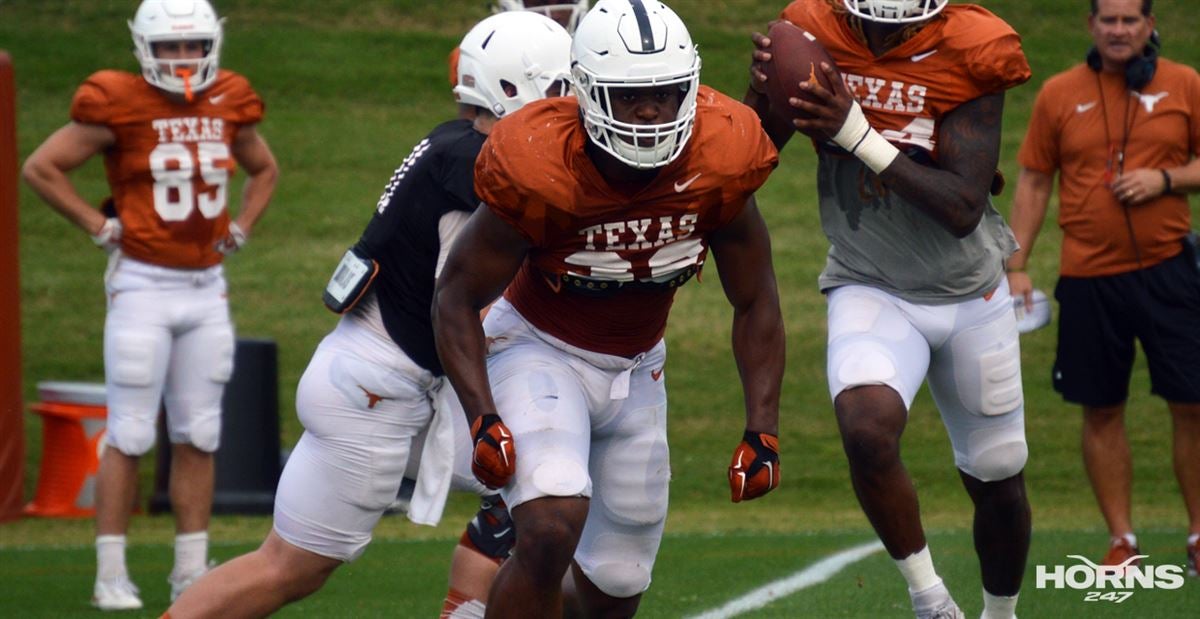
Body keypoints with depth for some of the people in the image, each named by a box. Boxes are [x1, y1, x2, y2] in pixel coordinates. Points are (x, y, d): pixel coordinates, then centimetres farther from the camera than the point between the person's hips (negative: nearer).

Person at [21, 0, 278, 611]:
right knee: (130, 434, -5)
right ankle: (111, 576, 0)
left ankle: (192, 574, 13)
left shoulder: (228, 104, 6)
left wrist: (239, 228, 11)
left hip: (206, 286, 5)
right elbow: (41, 167, -5)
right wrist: (99, 227, -7)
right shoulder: (120, 105, -10)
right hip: (143, 282, -5)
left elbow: (264, 170, 26)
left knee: (199, 435, 7)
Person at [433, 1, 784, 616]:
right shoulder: (539, 175, -29)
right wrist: (483, 421, -26)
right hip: (539, 350, -5)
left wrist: (762, 429, -10)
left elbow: (755, 302, -4)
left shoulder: (718, 167, -19)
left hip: (635, 368, 5)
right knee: (552, 531, -30)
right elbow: (457, 295, -16)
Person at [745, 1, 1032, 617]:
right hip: (869, 291, 0)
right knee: (867, 429, -30)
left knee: (997, 480, 13)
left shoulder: (969, 56, -18)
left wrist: (859, 136, -33)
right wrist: (761, 92, -27)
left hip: (970, 294, 0)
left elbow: (962, 210, -24)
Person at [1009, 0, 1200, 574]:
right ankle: (1121, 541, 14)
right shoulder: (1059, 94, 6)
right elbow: (1033, 182, 9)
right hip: (1087, 276, 1)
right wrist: (1016, 265, 4)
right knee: (1101, 411, 4)